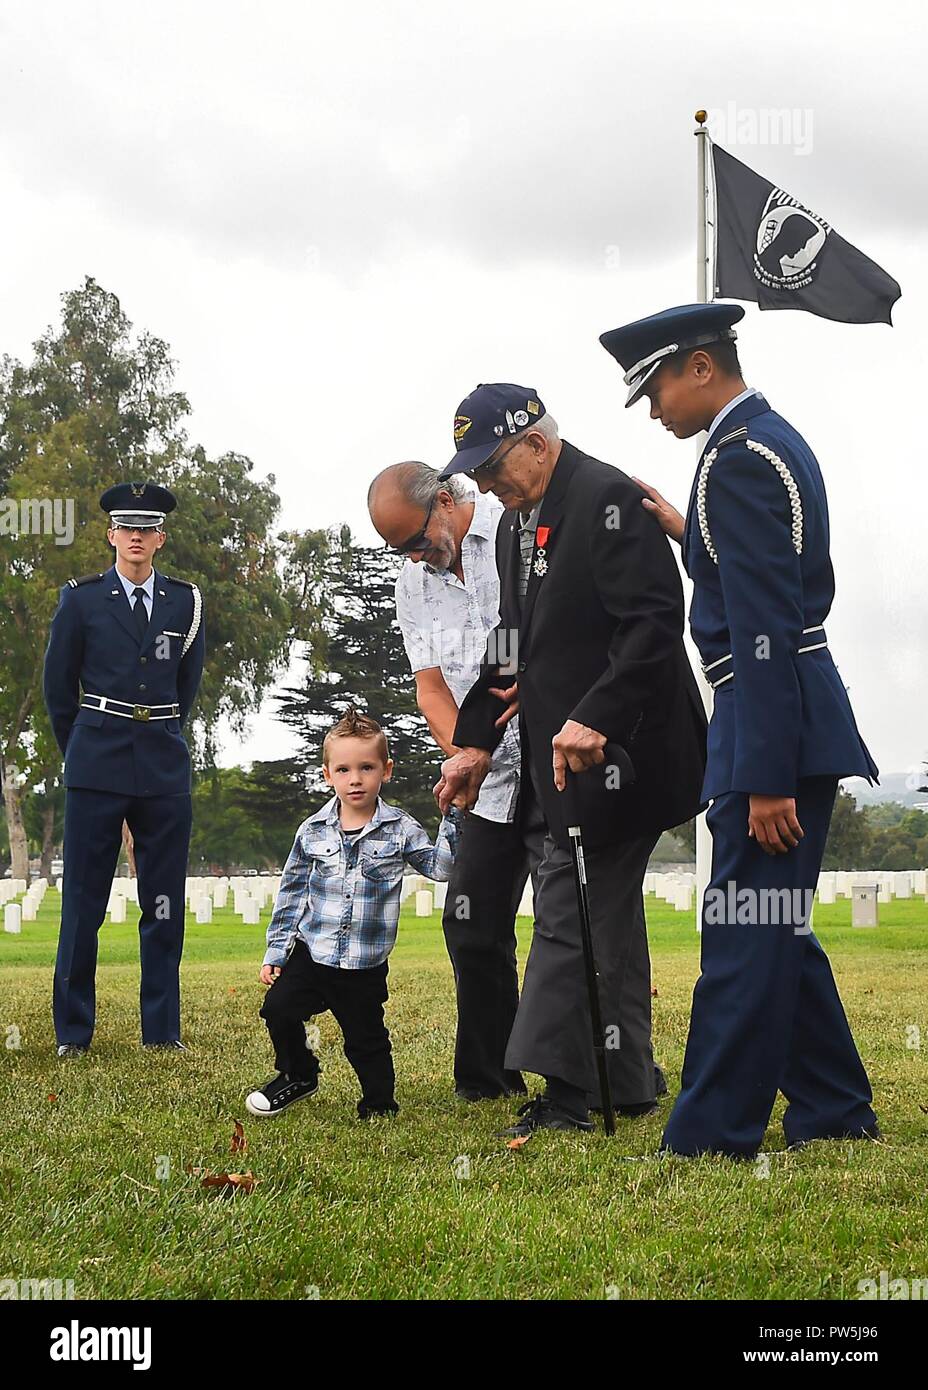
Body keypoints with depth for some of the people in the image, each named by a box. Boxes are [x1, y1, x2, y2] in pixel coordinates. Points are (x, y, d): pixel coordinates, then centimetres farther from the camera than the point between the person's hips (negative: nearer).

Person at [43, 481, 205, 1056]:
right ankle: (73, 1032, 8)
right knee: (83, 901, 0)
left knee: (165, 903, 4)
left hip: (165, 768, 2)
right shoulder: (82, 599, 2)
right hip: (96, 767, -2)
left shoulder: (186, 601, 7)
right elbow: (58, 686, 10)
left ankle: (163, 1030, 12)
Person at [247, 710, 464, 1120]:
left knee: (366, 1040, 4)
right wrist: (275, 951, 7)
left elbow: (440, 866, -5)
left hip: (365, 966, -1)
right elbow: (291, 892, 8)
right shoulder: (312, 832, 1)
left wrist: (453, 816, -14)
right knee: (278, 1009, -12)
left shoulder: (400, 829, -2)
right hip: (310, 952, 1)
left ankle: (379, 1101, 26)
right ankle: (297, 1076, 14)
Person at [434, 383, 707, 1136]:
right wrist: (476, 742, 13)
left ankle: (567, 1090, -7)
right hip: (559, 759, 10)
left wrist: (595, 720, -29)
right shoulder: (519, 523, 15)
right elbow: (514, 646, 21)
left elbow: (655, 621, -23)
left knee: (569, 919, -10)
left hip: (614, 754, -10)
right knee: (606, 918, 14)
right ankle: (627, 1086, 23)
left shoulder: (608, 500, -14)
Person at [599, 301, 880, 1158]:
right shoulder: (775, 439, 16)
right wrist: (690, 534, 15)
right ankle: (835, 1113, 24)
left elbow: (765, 628, -21)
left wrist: (767, 779, -23)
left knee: (744, 932, -6)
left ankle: (712, 1137, 0)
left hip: (772, 721, -10)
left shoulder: (739, 459, -16)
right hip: (799, 714, 11)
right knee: (776, 928, 16)